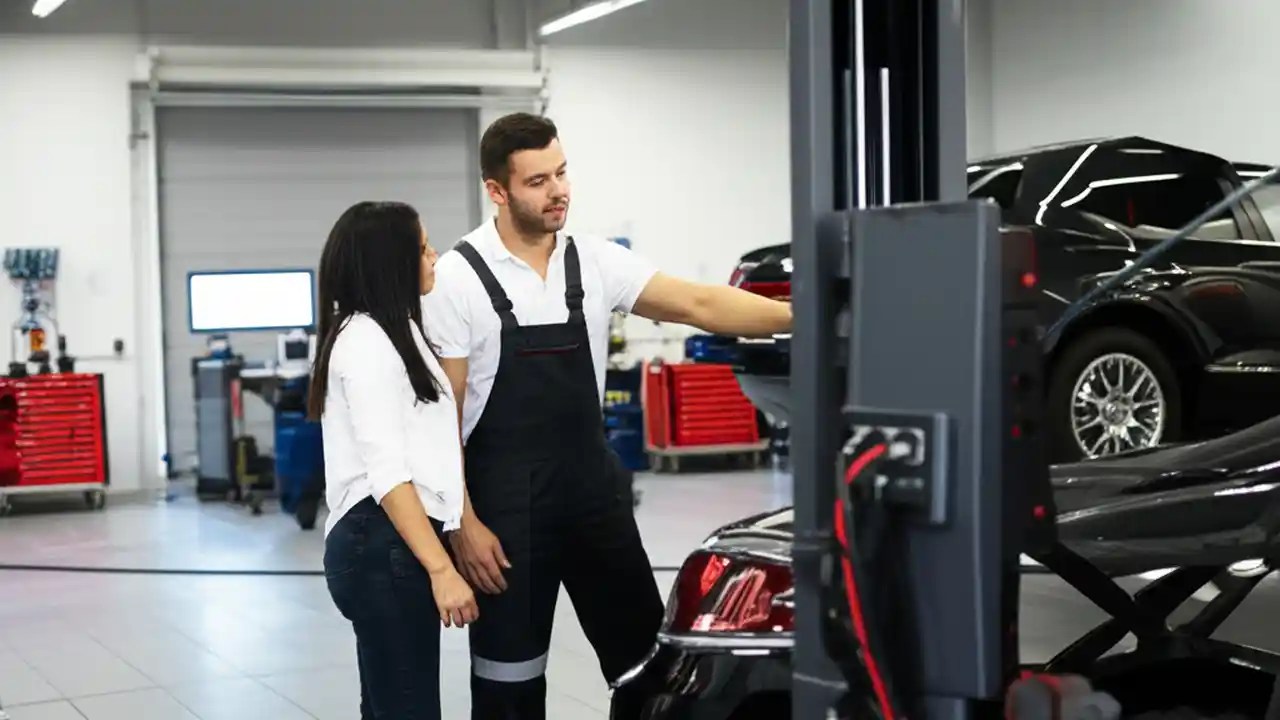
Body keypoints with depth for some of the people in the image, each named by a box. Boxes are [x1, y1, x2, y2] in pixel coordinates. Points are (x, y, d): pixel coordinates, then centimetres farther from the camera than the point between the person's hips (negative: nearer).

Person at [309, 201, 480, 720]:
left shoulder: (391, 333, 21)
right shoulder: (366, 342, -12)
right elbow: (387, 474, -19)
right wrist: (441, 569, -23)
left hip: (393, 543, 10)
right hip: (383, 546, -10)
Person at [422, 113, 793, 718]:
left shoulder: (595, 262, 2)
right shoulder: (458, 279, -9)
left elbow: (697, 305, -8)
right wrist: (463, 524, -14)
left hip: (594, 491, 4)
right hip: (506, 507, -4)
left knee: (643, 656, 10)